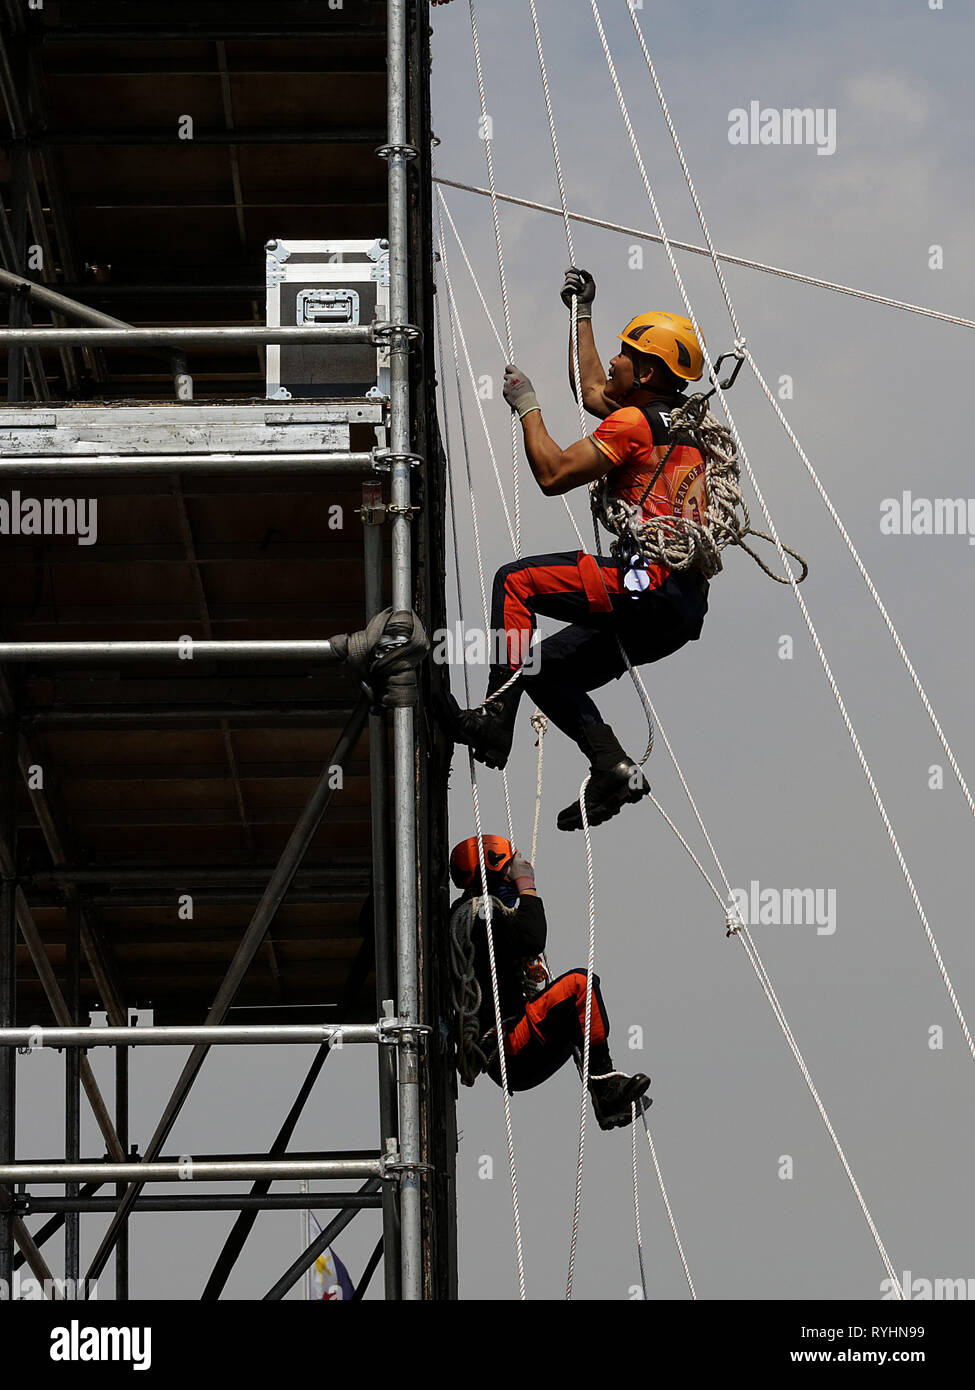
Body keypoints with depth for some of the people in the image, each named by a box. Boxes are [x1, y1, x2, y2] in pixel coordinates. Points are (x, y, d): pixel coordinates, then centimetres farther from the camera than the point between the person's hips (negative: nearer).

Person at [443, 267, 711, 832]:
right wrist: (583, 315, 44)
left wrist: (527, 405, 3)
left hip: (649, 582, -10)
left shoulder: (633, 423, -8)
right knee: (549, 670, 18)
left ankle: (496, 719, -18)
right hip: (683, 610, 10)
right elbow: (592, 391, 37)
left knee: (516, 581, -8)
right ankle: (615, 768, 4)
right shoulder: (677, 420, 21)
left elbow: (554, 473, -10)